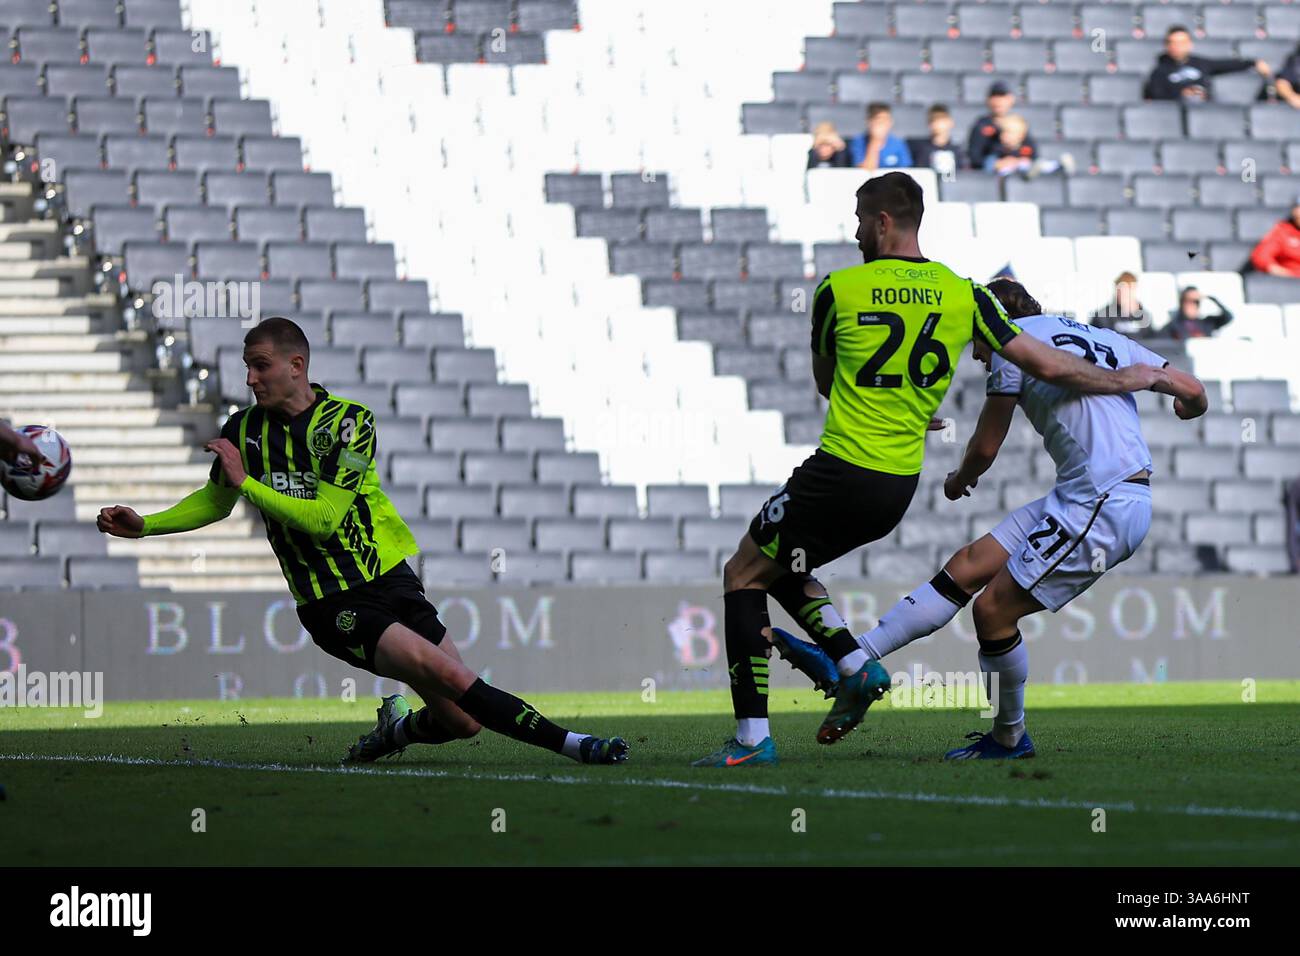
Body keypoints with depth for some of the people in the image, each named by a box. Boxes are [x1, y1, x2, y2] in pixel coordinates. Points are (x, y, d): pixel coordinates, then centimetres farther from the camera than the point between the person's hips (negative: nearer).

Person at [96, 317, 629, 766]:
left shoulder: (350, 421, -7)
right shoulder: (245, 431, 2)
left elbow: (324, 517, -16)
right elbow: (216, 500, 22)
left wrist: (247, 484, -17)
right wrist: (145, 525, 12)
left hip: (390, 580, 1)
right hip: (333, 604, -1)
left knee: (462, 720, -6)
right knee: (444, 673, -24)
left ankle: (398, 727, 26)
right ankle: (565, 743, -23)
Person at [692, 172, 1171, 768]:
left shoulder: (838, 290, -5)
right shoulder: (961, 294, 2)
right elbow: (1047, 366, 2)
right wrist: (1123, 380, 17)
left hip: (840, 471, -6)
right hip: (899, 489, 6)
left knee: (743, 574, 7)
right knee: (778, 568, 26)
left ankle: (752, 736, -3)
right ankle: (856, 668, 7)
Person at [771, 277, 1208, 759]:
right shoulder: (1105, 340, 20)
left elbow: (985, 448, 6)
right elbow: (1194, 393, 20)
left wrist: (959, 480, 28)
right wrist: (1189, 408, 46)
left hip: (1102, 510, -9)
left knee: (993, 608, -2)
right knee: (968, 566, 7)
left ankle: (1009, 737, 15)